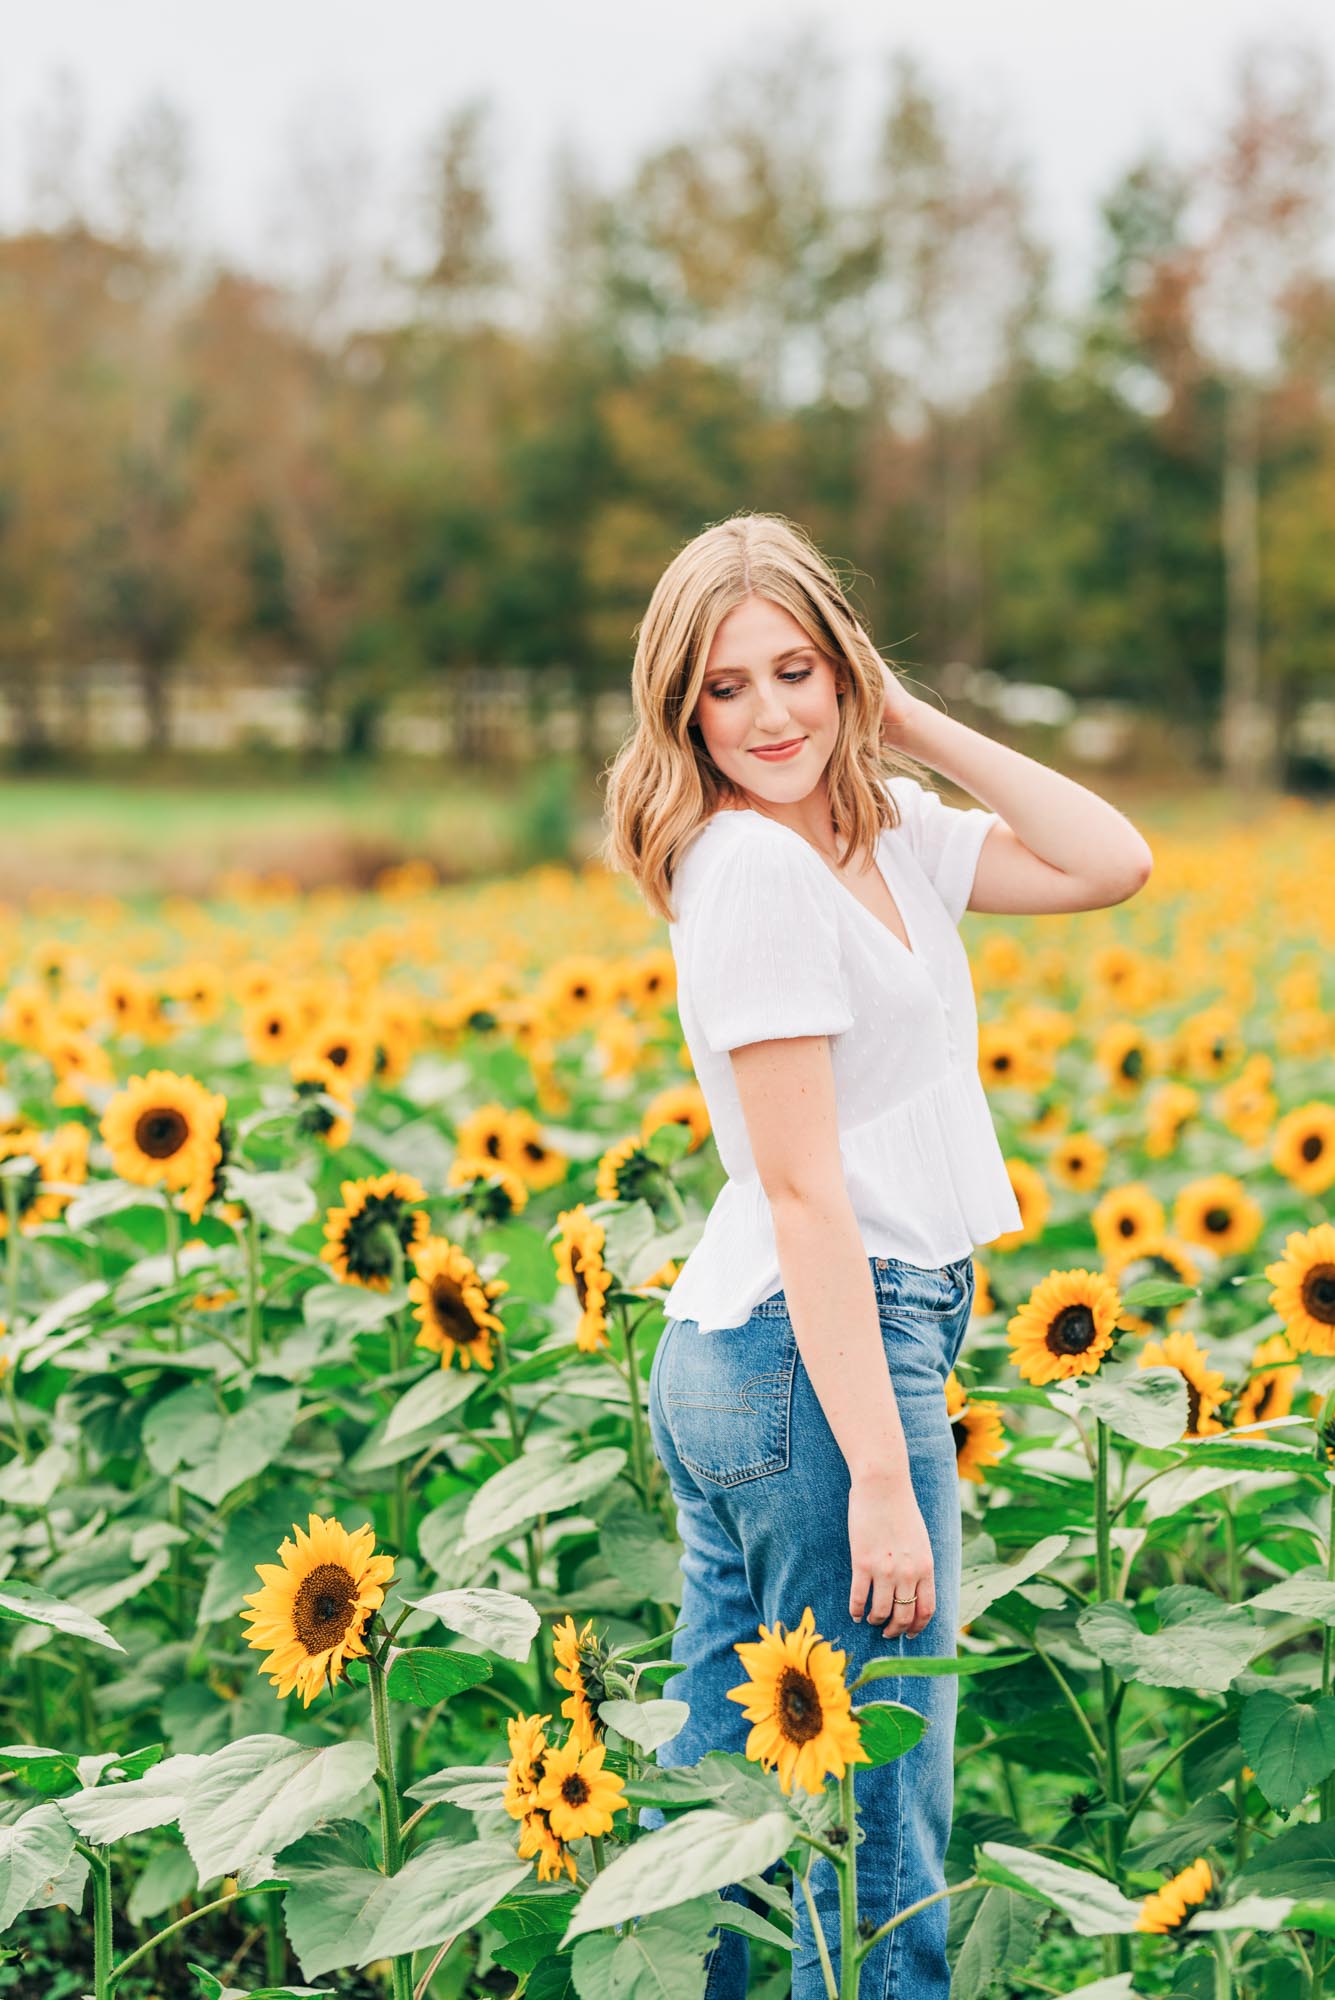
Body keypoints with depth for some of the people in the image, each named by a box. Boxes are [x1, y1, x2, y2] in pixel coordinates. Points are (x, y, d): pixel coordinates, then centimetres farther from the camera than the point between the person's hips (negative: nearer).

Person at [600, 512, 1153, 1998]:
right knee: (877, 1841, -1)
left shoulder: (886, 833, 12)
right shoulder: (754, 867, -15)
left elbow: (1113, 864, 7)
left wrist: (917, 726, 4)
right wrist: (883, 1477, -21)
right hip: (823, 1355, -9)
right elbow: (803, 1191, -19)